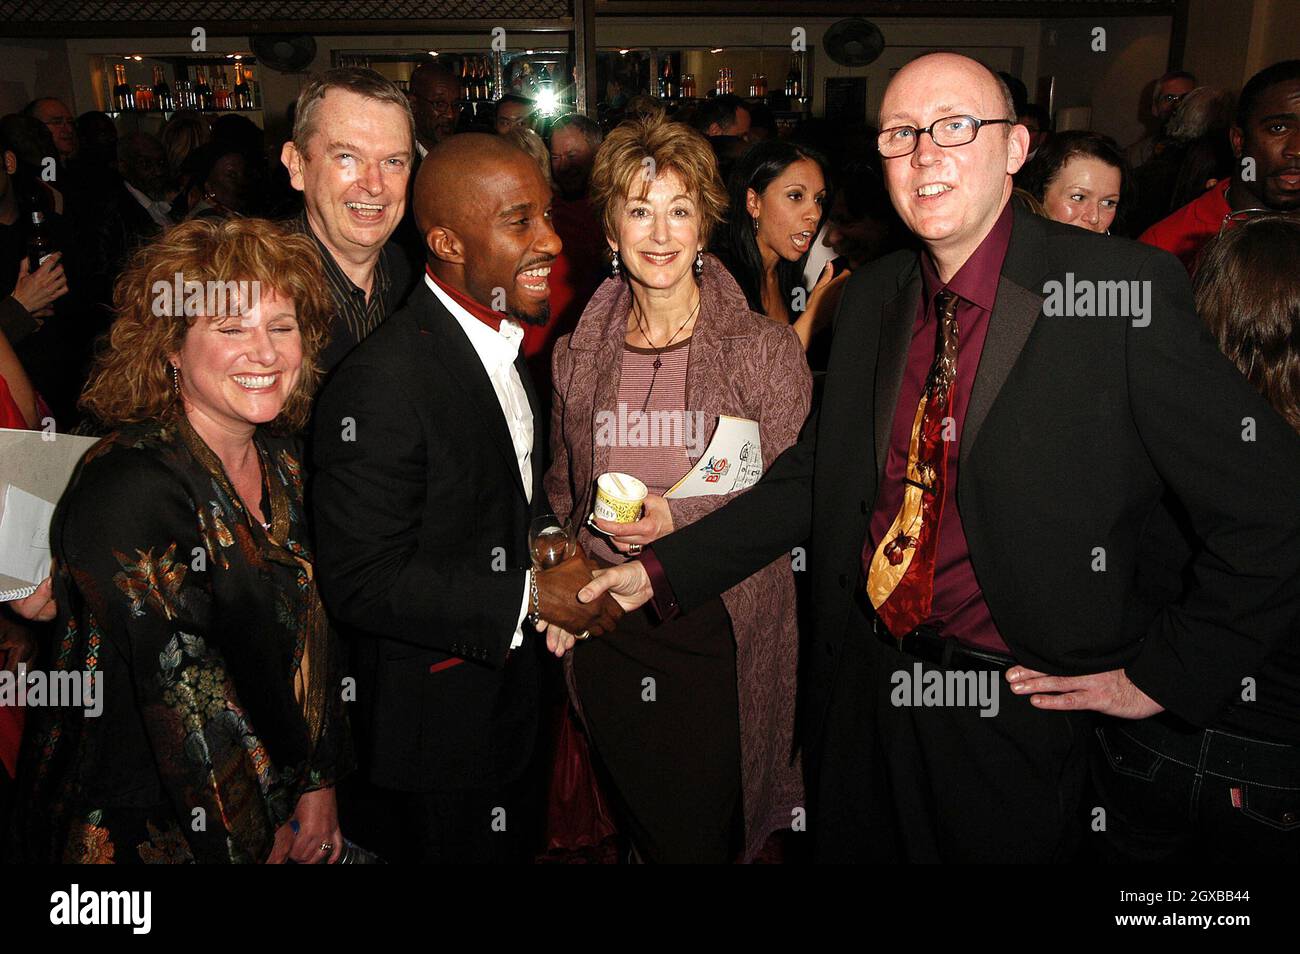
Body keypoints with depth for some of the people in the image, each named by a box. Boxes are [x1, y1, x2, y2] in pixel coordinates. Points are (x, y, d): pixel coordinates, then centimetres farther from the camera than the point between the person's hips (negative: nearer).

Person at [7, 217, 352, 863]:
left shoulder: (280, 463, -2)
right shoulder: (127, 488, -25)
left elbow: (312, 628, 3)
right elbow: (183, 696, -24)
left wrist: (320, 785, 0)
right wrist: (262, 836, -14)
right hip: (138, 832, -6)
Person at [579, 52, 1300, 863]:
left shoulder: (1125, 291, -17)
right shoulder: (871, 298, 1)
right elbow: (816, 474, 6)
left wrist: (1167, 674, -10)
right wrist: (664, 571, 0)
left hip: (1015, 715, -4)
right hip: (858, 685, 5)